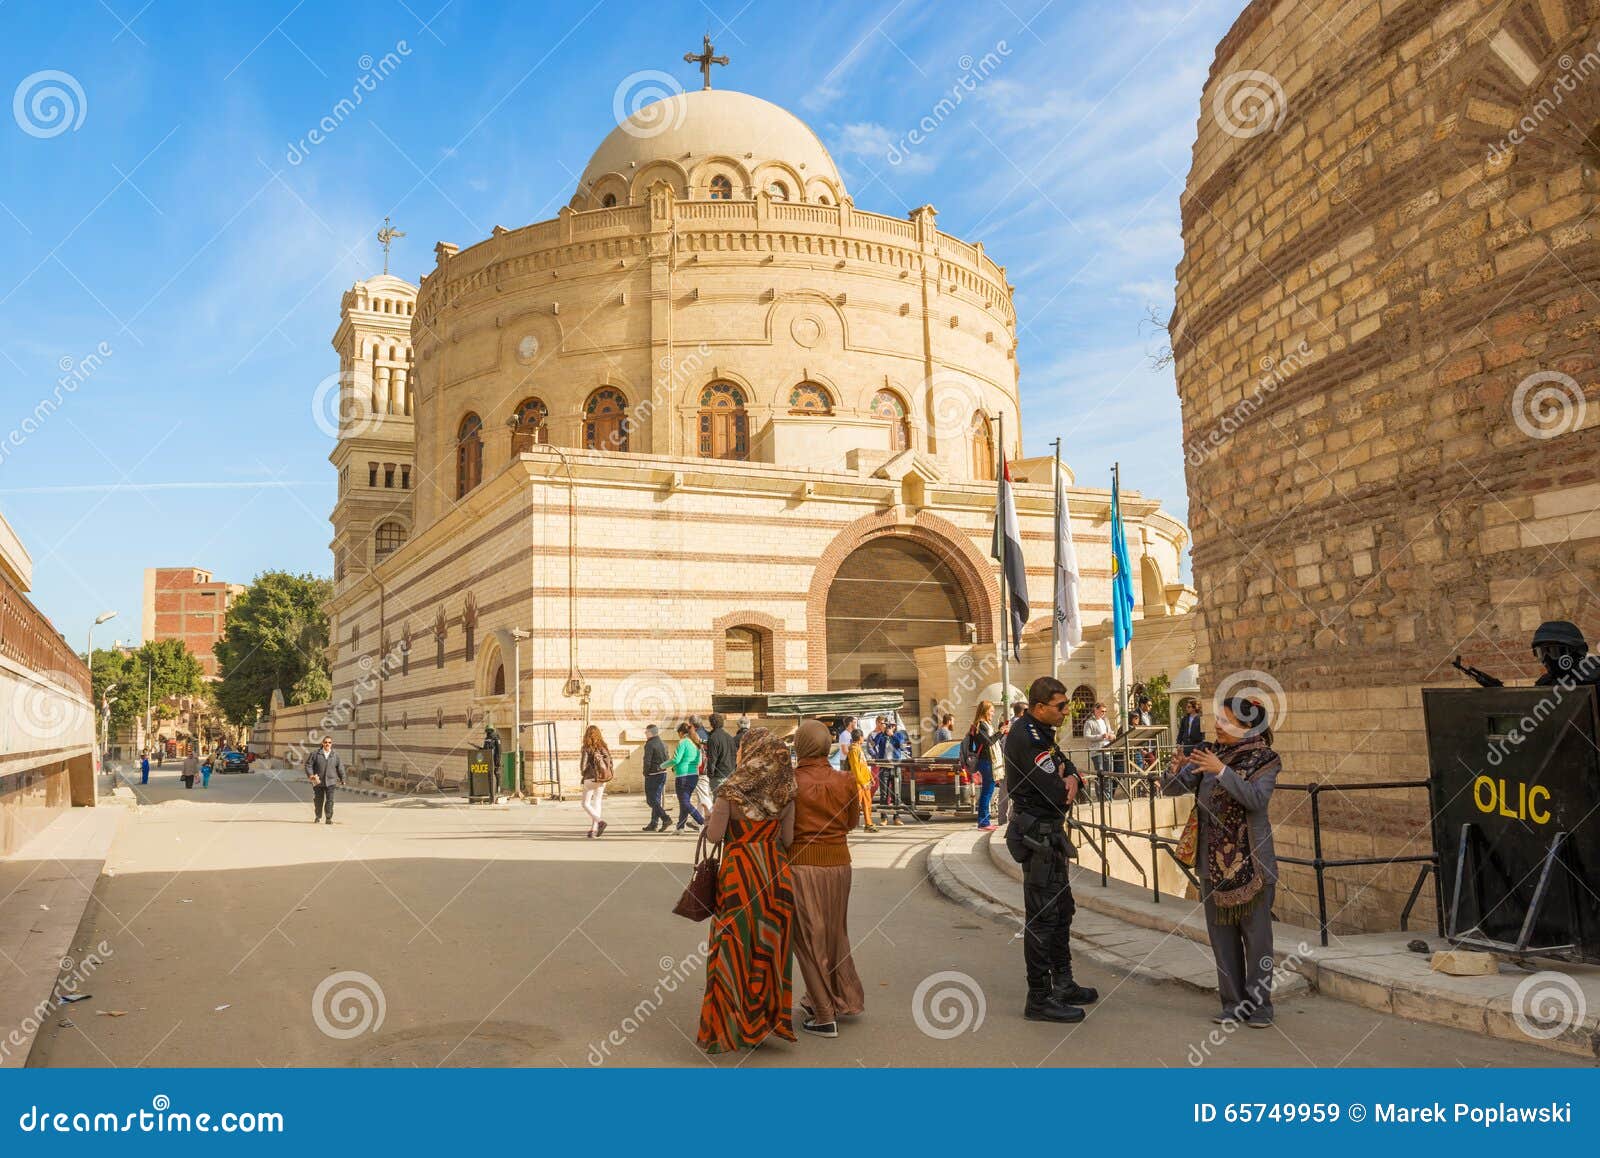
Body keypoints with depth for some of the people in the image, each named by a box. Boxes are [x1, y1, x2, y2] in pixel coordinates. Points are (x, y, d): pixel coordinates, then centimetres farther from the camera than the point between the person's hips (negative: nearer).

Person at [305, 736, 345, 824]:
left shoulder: (335, 755, 6)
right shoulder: (315, 754, 0)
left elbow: (340, 767, 13)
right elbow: (308, 764, 0)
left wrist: (342, 778, 13)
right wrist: (310, 775, -13)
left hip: (330, 782, 0)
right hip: (318, 781, 0)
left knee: (329, 800, -7)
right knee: (318, 800, 10)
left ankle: (328, 818, -3)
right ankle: (317, 817, 26)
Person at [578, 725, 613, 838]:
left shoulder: (586, 749, -10)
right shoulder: (604, 747, 3)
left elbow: (583, 765, -15)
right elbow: (610, 763, 4)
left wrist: (582, 774, 4)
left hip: (590, 779, -5)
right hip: (602, 779, 5)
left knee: (586, 804, 6)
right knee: (597, 804, 12)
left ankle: (600, 821, -16)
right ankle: (593, 829, 9)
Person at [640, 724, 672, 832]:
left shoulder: (650, 744, -13)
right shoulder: (663, 744, 13)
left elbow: (647, 761, -18)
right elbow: (667, 760, 15)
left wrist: (645, 773, -7)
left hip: (653, 775, -8)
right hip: (663, 773, 8)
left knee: (651, 800, -3)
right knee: (656, 799, 13)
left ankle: (666, 818, -15)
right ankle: (653, 824, 15)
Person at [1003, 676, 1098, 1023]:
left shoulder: (1040, 733, 13)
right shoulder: (1025, 737, -21)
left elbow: (1066, 767, 12)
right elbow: (1056, 792, -26)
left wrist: (1071, 779, -11)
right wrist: (1065, 781, -3)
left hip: (1049, 834, 11)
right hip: (1037, 834, -11)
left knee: (1062, 909, 19)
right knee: (1042, 916, -5)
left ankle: (1063, 985, 31)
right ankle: (1039, 999, 2)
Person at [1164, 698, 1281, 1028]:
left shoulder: (1264, 759, -7)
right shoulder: (1209, 753, 6)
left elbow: (1256, 798, -23)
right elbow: (1176, 786, 3)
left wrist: (1222, 771, -31)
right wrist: (1176, 770, -19)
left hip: (1251, 863, -5)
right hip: (1213, 862, 5)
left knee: (1256, 934, 3)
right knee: (1222, 936, 11)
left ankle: (1259, 1004, 14)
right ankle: (1232, 1003, 21)